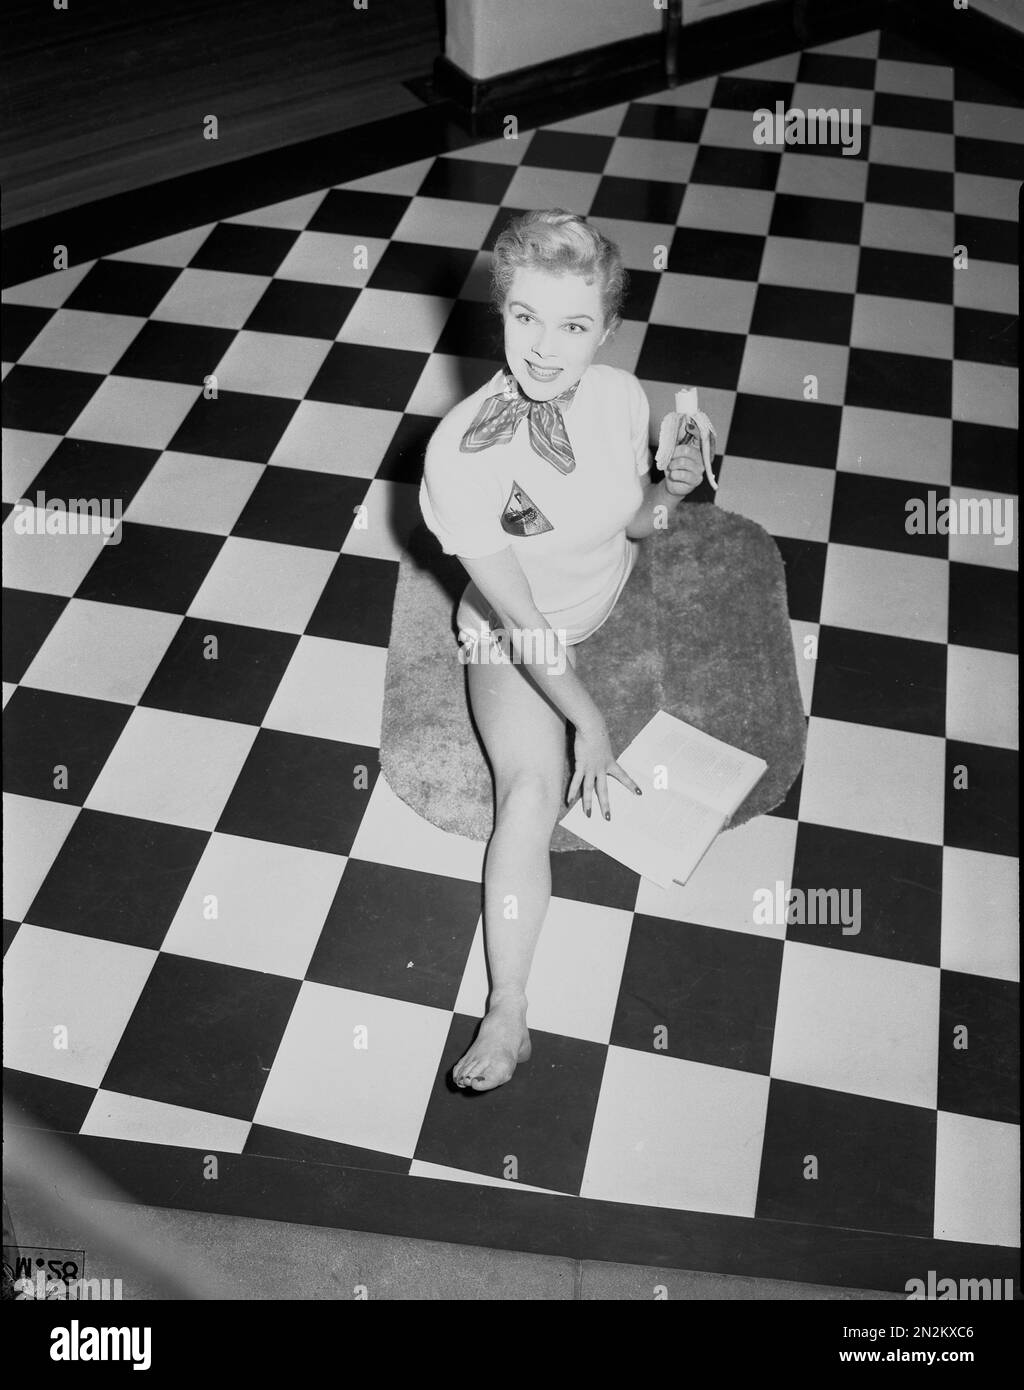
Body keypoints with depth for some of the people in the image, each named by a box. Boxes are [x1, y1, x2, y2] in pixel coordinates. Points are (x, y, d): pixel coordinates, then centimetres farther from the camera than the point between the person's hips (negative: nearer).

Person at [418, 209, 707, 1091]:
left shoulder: (621, 396, -17)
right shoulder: (464, 450, -31)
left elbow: (634, 526, 1)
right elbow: (518, 619, -25)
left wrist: (670, 494, -21)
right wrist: (588, 721, -22)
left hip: (615, 598, 7)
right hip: (516, 639, -6)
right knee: (534, 789, -22)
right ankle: (508, 1014, -14)